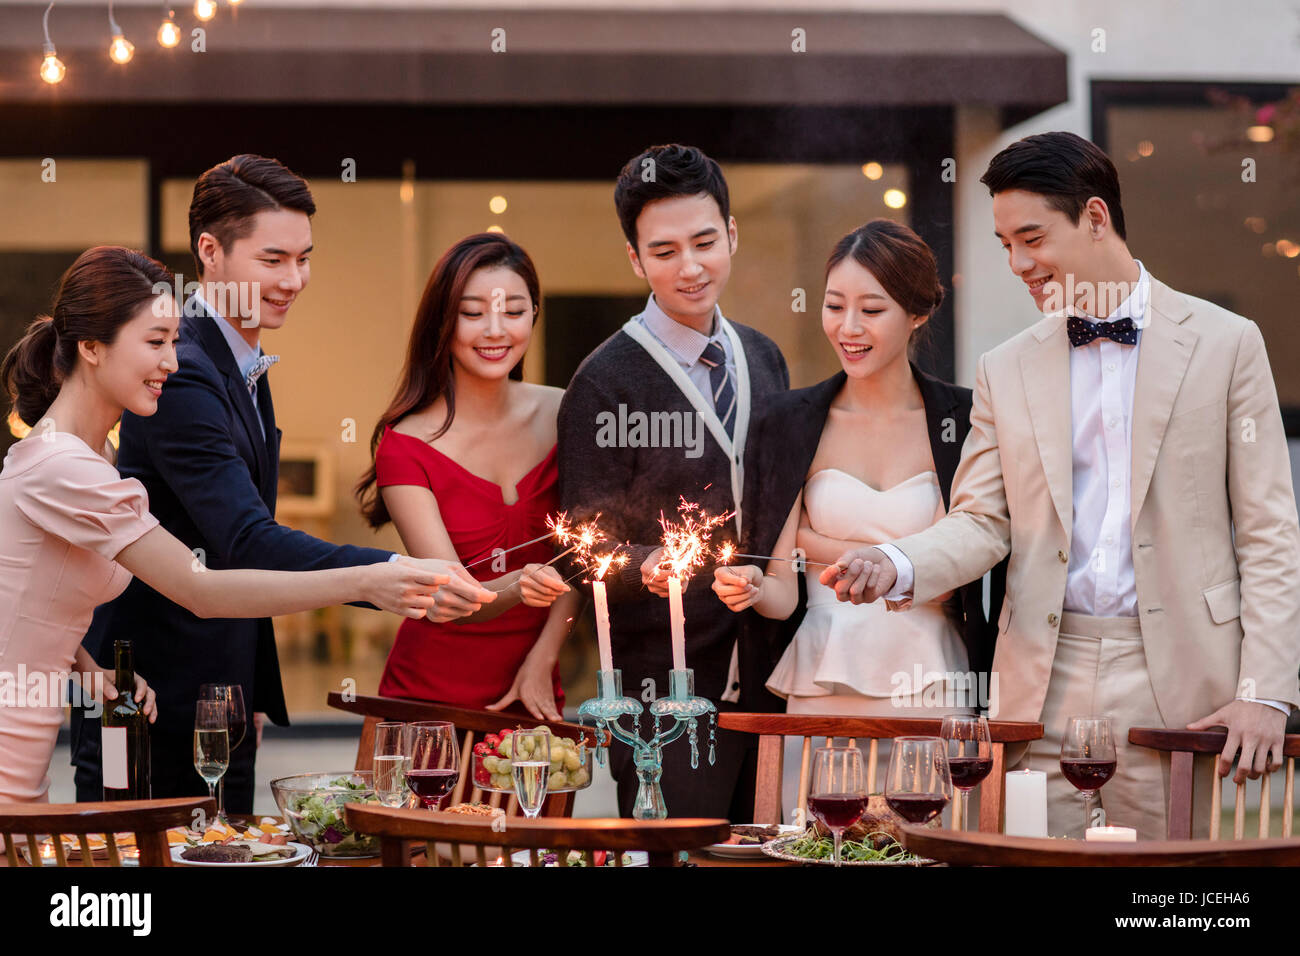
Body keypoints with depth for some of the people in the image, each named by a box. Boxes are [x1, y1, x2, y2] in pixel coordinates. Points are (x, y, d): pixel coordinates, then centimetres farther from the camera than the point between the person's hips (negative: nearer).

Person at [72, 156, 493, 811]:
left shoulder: (243, 368, 13)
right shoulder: (183, 375, -20)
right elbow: (248, 541, -31)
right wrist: (392, 574, -41)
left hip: (217, 706, 10)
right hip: (150, 710, -10)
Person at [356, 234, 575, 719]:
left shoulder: (562, 415, -3)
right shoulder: (405, 443, -13)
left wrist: (542, 661, -7)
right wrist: (517, 589, -39)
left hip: (532, 694, 3)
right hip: (432, 694, -3)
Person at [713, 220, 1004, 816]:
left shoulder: (964, 419, 0)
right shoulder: (790, 422, 6)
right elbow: (785, 584, 3)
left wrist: (817, 542, -3)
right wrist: (755, 588, -19)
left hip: (930, 694, -1)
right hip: (818, 691, 1)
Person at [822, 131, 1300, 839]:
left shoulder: (1225, 343, 4)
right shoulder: (1007, 370, 13)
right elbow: (982, 522, 9)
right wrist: (893, 566, -13)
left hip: (1173, 681, -2)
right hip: (1045, 685, 3)